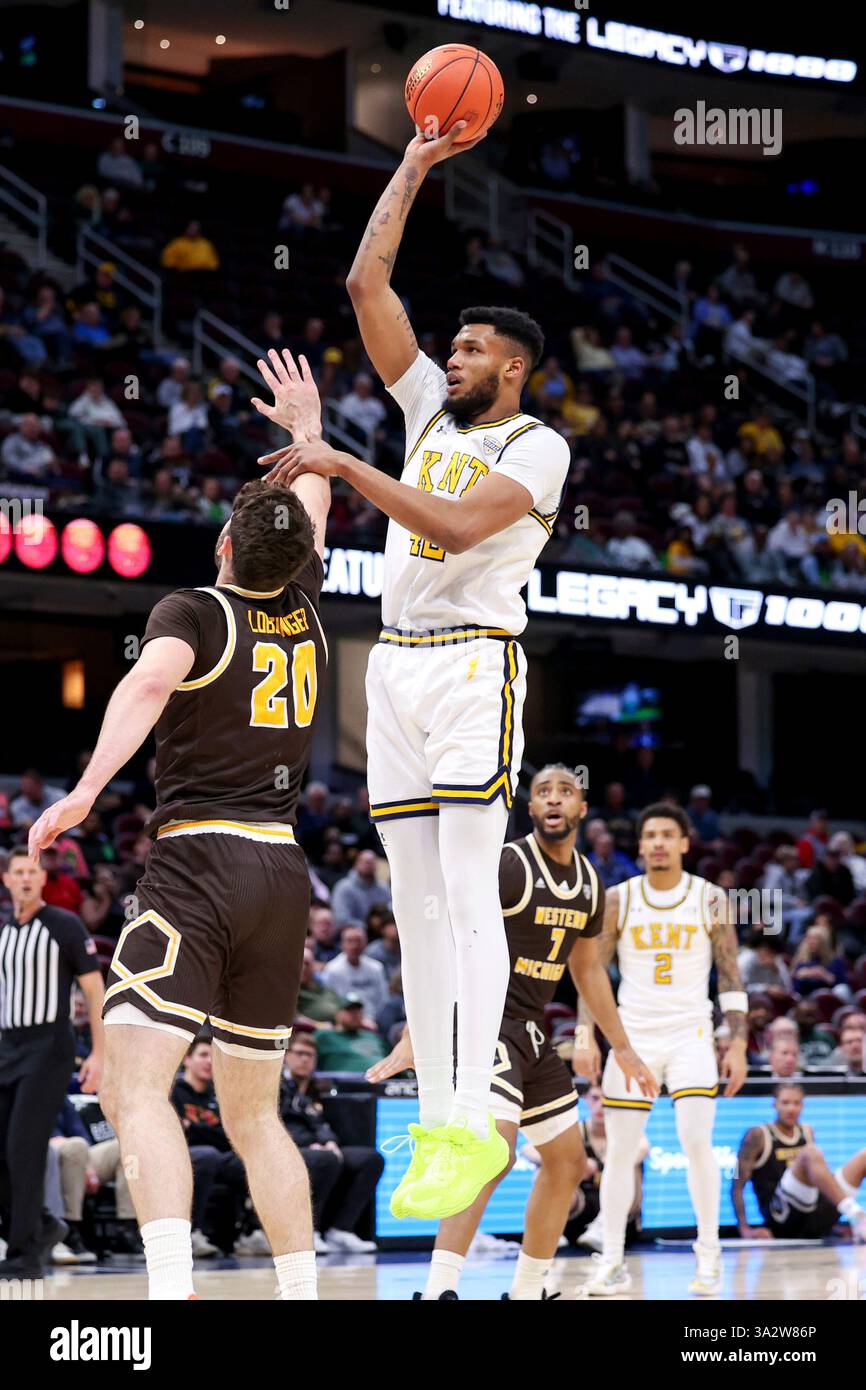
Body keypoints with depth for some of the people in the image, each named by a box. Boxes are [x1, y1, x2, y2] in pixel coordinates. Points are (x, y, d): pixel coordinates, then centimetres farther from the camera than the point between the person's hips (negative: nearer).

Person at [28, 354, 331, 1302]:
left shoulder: (194, 613, -2)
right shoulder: (305, 617, 15)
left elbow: (152, 679, -25)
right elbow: (312, 508, 35)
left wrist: (86, 789, -34)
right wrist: (306, 426, 52)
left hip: (197, 860, -7)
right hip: (282, 869, 7)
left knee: (134, 1084, -17)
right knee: (252, 1111, 16)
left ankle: (171, 1289, -35)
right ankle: (303, 1297, 12)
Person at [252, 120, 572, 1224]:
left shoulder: (537, 446, -2)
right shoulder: (431, 407, 17)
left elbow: (457, 527, -19)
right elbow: (367, 284, 13)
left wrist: (344, 464, -20)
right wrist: (414, 167, 13)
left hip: (476, 664, -7)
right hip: (397, 666, 7)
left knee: (469, 895, -15)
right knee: (416, 902, 2)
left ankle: (474, 1127, -22)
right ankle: (434, 1120, 0)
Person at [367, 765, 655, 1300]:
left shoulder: (589, 882, 9)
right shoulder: (507, 866, -16)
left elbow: (587, 967, 23)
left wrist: (623, 1048, 25)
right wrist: (414, 1037, -29)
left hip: (530, 1026, 9)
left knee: (567, 1160, 14)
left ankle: (528, 1290, 26)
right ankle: (438, 1290, -30)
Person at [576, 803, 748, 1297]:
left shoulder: (711, 900, -1)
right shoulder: (618, 900, 0)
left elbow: (730, 977, 1)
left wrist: (738, 1044, -6)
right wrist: (587, 1037, -7)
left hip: (691, 1033, -1)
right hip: (633, 1034, 1)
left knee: (697, 1140, -15)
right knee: (621, 1151, 0)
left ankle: (710, 1254, -3)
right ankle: (613, 1263, 8)